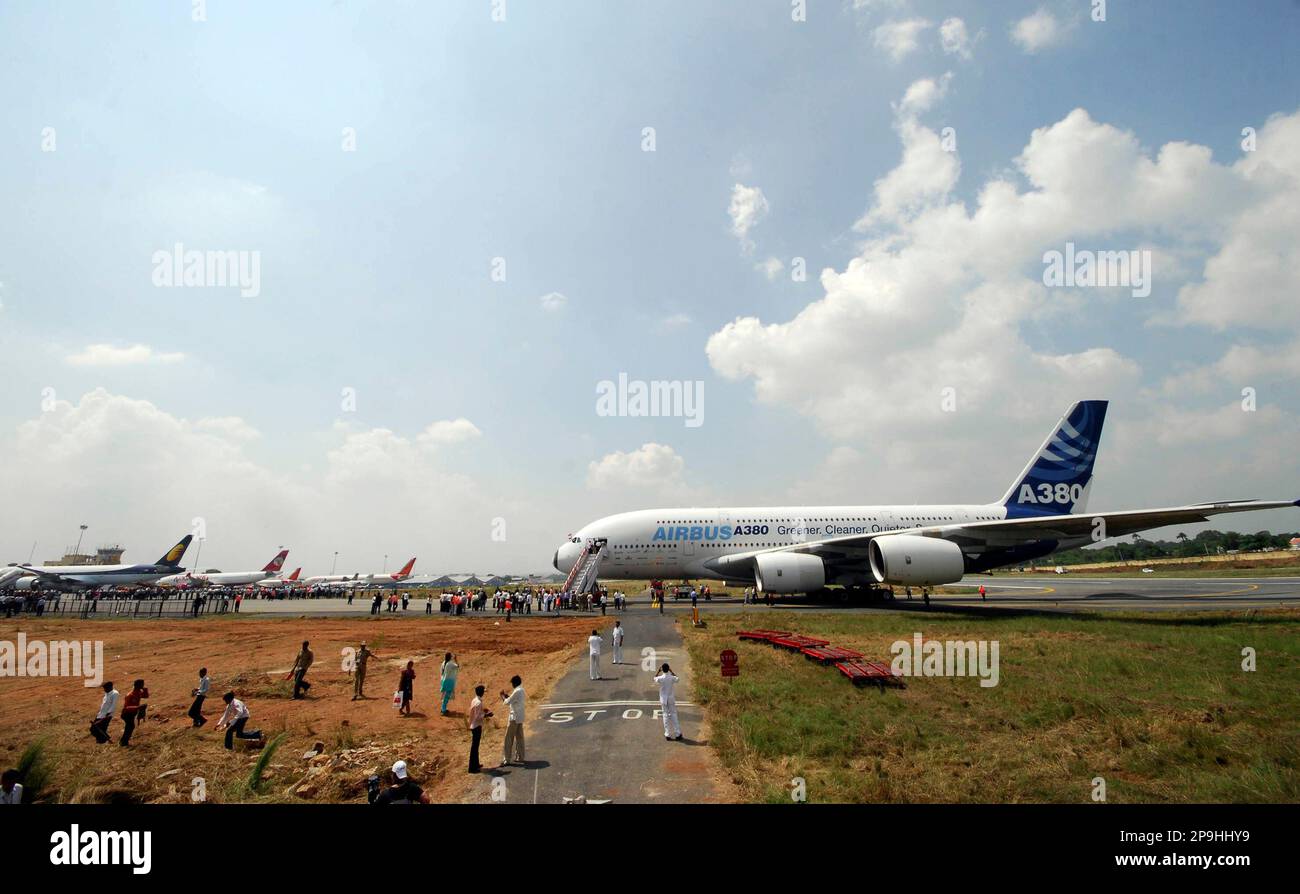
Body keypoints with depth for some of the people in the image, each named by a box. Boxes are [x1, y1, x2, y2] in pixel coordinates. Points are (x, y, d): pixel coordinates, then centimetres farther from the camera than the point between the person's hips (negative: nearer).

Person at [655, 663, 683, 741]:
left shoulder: (660, 678, -14)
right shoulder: (672, 678, -12)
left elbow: (654, 679, 9)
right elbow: (677, 679, 12)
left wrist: (658, 672, 5)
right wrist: (672, 672, 12)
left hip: (663, 699, 0)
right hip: (671, 699, 0)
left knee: (666, 716, 8)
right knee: (673, 715, 8)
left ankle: (668, 735, 8)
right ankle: (677, 734, 8)